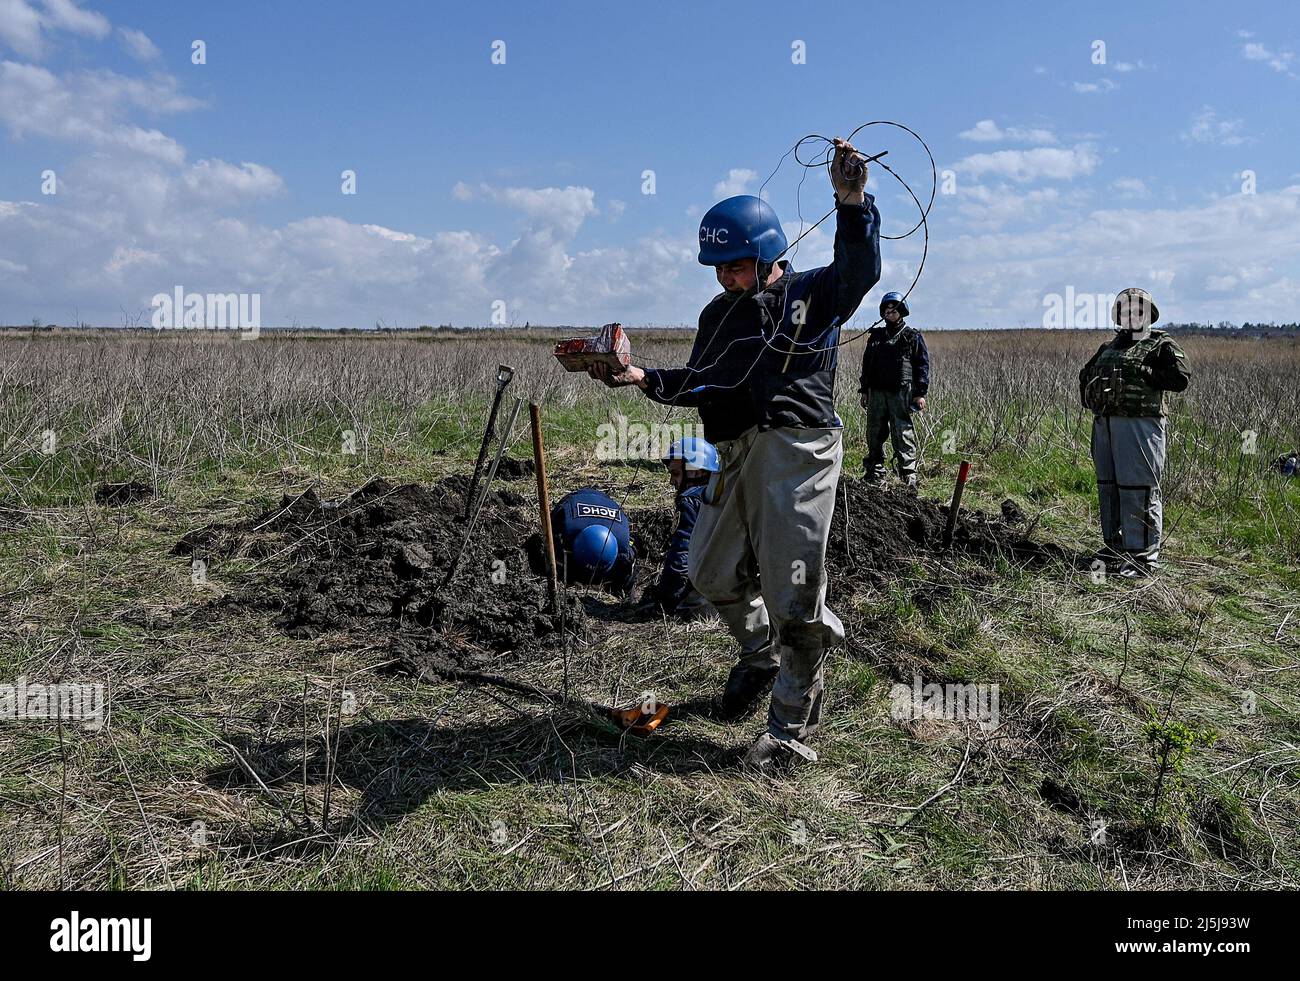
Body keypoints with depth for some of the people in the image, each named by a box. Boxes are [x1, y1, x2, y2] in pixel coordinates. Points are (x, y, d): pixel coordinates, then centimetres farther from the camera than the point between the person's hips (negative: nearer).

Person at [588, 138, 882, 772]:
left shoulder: (813, 294, 3)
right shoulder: (719, 314, 20)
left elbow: (859, 271, -17)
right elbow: (698, 384, 18)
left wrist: (851, 202, -32)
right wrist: (642, 377, 3)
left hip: (798, 449, -7)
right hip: (737, 456, 7)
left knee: (790, 589, -6)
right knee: (713, 571, 14)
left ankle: (792, 727, 9)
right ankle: (760, 657, 43)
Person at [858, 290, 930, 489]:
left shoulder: (913, 337, 4)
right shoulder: (876, 336, 16)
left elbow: (922, 365, 1)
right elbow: (866, 364, 20)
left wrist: (921, 393, -6)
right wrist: (864, 391, 15)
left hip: (901, 393, -4)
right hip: (876, 392, 4)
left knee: (903, 435, -8)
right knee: (874, 434, 6)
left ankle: (908, 475, -6)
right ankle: (875, 472, 15)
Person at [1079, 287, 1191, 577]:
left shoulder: (1161, 345, 1)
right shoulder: (1109, 348, 21)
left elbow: (1181, 377, -11)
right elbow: (1086, 374, 33)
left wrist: (1143, 372, -14)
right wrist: (1090, 395, 12)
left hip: (1139, 425, -7)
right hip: (1104, 424, 7)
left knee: (1139, 489, -9)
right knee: (1108, 488, 11)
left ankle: (1144, 555, -4)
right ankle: (1115, 547, 21)